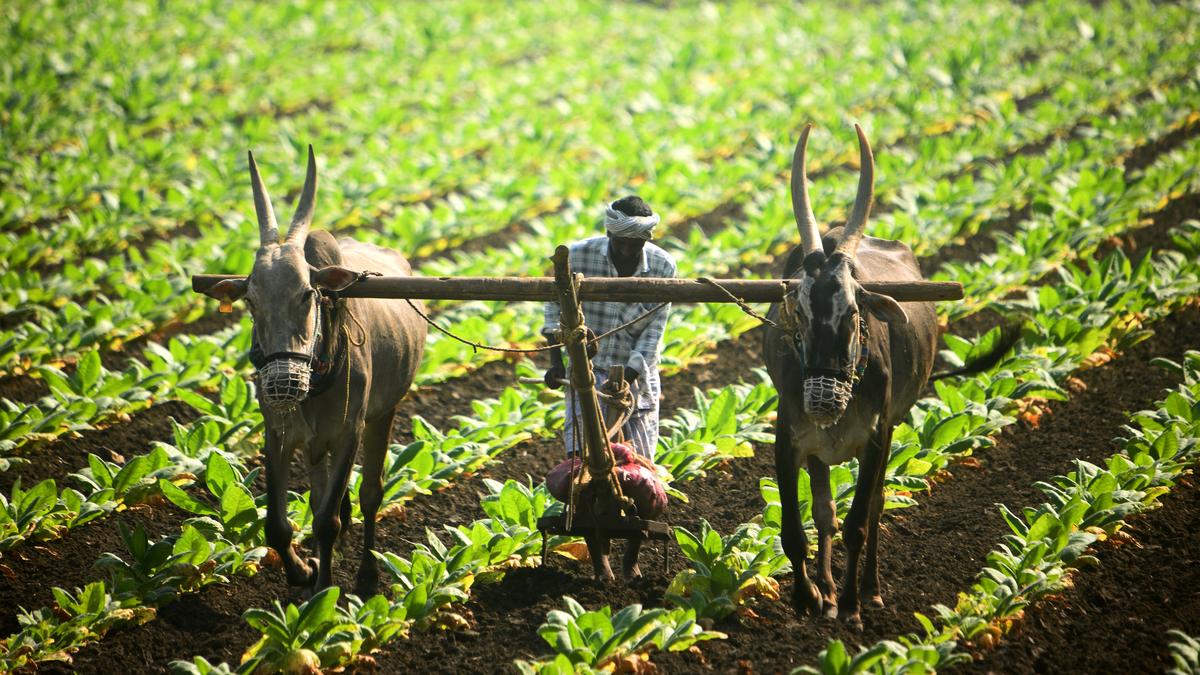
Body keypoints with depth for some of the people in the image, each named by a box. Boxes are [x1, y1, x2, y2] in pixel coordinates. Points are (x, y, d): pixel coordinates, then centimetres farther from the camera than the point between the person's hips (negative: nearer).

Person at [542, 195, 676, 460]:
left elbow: (654, 329, -11)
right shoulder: (579, 255, -14)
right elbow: (556, 308, -1)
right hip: (588, 368, -1)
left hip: (637, 373, 1)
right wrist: (556, 363, -8)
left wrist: (628, 377, -20)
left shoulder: (663, 266, -12)